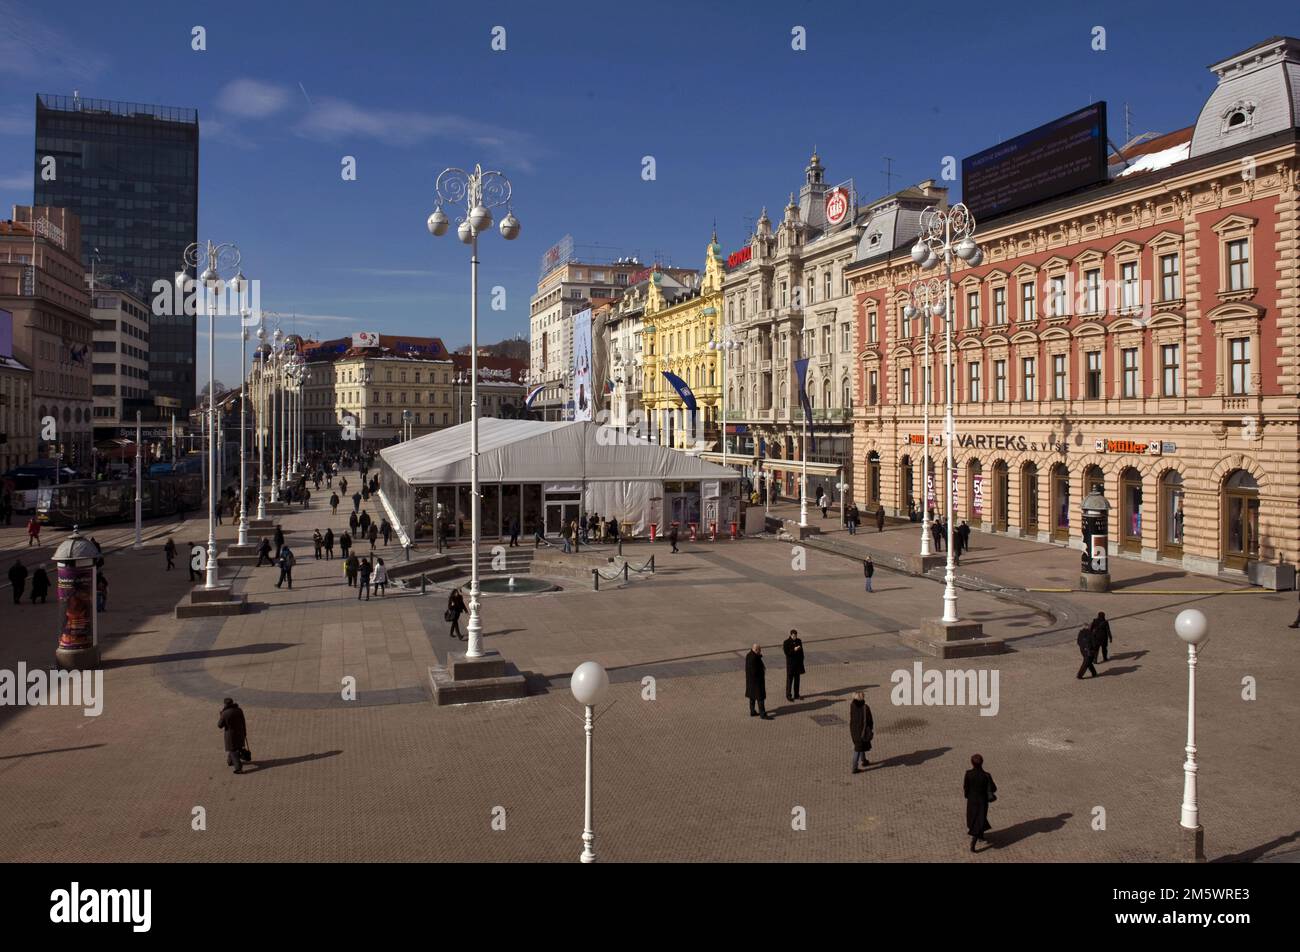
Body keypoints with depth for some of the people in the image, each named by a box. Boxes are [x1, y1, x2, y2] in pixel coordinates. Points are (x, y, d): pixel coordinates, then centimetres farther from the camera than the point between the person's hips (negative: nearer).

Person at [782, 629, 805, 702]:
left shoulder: (799, 641, 4)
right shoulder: (786, 642, -11)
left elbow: (801, 652, 11)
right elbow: (787, 653, -16)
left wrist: (801, 662, 10)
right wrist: (794, 650, -28)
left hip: (798, 663, 5)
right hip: (790, 663, -5)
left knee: (797, 679, 11)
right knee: (789, 679, 1)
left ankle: (796, 695, 20)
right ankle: (788, 695, 10)